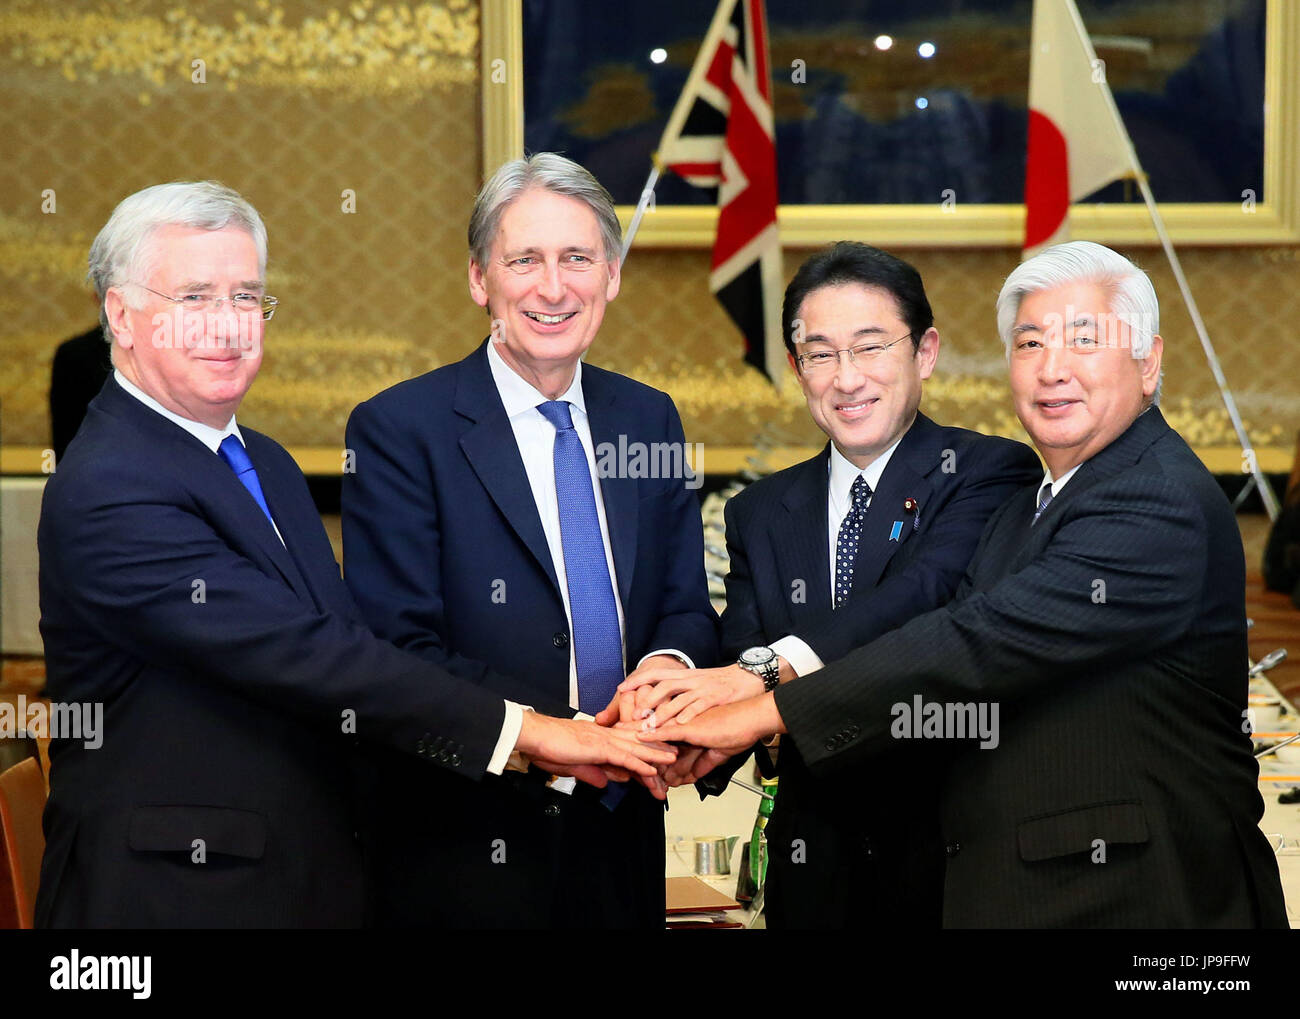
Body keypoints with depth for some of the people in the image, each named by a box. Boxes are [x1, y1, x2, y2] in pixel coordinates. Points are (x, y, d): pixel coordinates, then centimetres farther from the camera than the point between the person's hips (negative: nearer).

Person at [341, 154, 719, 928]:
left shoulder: (650, 420, 8)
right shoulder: (397, 430, -9)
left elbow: (688, 607, 9)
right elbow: (398, 651, -15)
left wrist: (670, 667, -15)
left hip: (625, 843, 5)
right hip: (466, 858, -5)